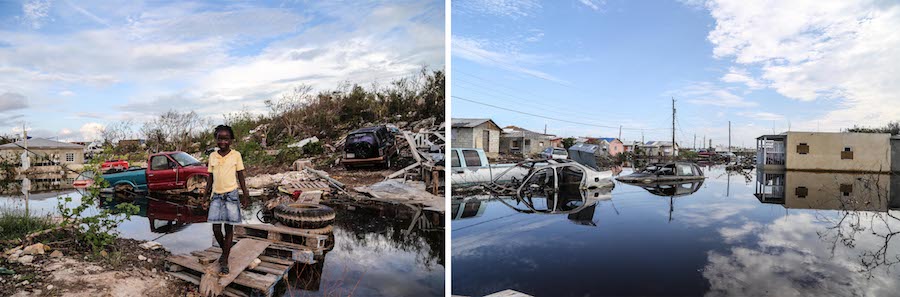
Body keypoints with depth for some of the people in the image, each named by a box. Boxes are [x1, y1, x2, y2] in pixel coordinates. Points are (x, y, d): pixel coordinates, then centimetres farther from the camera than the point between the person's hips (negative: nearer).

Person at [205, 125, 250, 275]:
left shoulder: (236, 155, -2)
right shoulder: (212, 156, 5)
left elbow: (240, 176, 3)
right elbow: (210, 177, 11)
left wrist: (245, 195, 2)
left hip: (231, 195, -2)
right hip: (216, 195, 3)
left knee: (229, 228, 2)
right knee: (216, 229, 1)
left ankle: (224, 261, 9)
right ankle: (224, 250, 28)